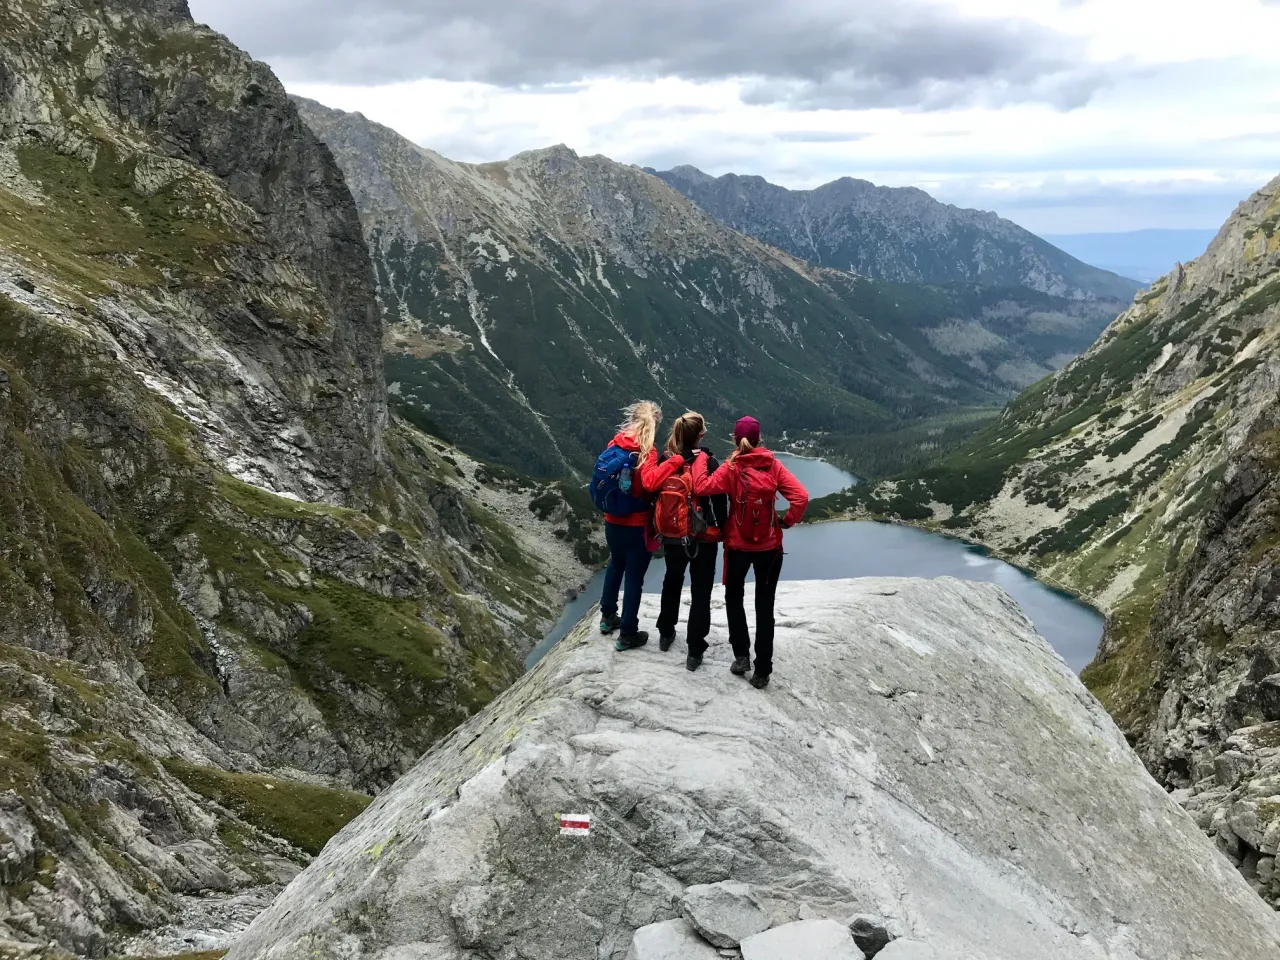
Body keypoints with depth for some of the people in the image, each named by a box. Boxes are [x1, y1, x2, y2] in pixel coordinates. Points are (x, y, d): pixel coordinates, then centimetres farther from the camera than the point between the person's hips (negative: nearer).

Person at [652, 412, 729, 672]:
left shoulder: (665, 462, -6)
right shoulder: (708, 463, -16)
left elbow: (655, 495, 4)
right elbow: (720, 502, -13)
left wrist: (658, 529, 16)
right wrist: (723, 531, 2)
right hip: (703, 538, -4)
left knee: (672, 582, 26)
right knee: (700, 592, 6)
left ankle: (666, 633, 39)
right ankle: (695, 650, 7)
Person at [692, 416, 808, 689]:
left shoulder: (731, 468, -12)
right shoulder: (773, 465, -8)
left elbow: (701, 487, -22)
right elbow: (801, 497, -15)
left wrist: (700, 459, -9)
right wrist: (787, 521, -1)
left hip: (738, 545, -1)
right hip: (769, 546, 1)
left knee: (734, 597, 22)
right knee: (764, 606, 10)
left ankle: (741, 655, 11)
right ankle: (762, 670, 11)